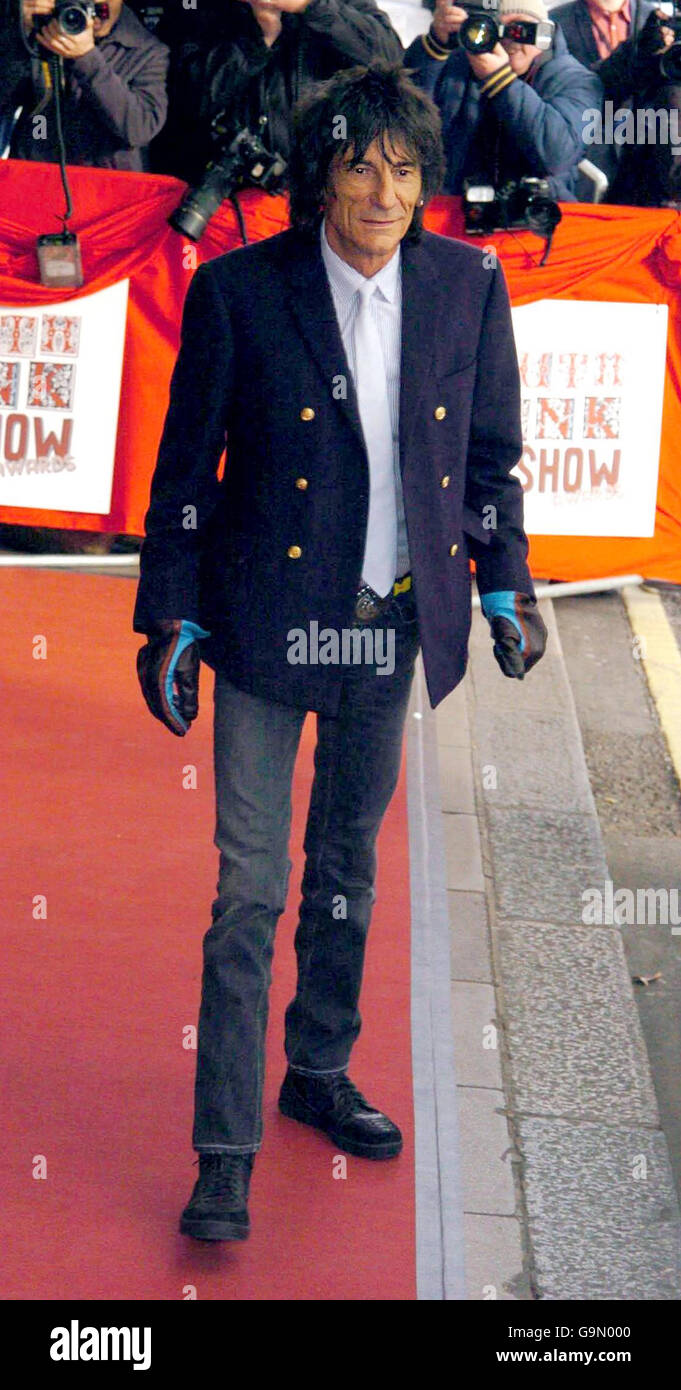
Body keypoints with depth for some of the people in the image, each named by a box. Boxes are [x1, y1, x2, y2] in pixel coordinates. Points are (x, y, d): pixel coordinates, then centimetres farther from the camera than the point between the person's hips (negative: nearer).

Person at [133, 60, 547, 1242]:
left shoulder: (467, 287, 0)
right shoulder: (239, 291, -9)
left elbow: (491, 455, 11)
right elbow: (187, 468, -3)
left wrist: (505, 589, 7)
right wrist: (172, 620, -4)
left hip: (393, 623, 4)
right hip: (270, 621, -4)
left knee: (347, 863, 18)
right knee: (251, 887, -5)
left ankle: (319, 1075, 38)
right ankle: (224, 1155, 1)